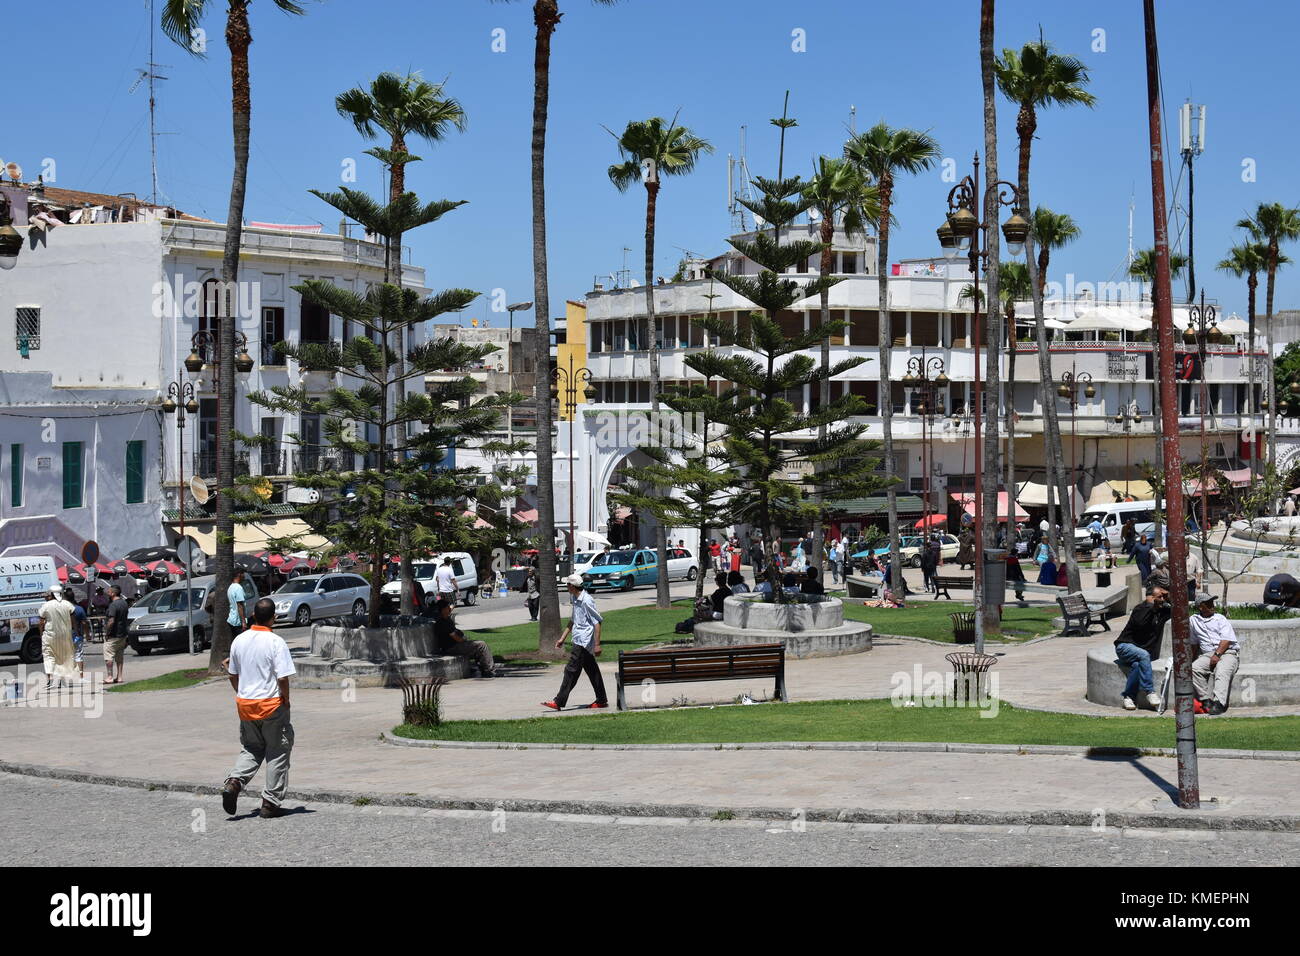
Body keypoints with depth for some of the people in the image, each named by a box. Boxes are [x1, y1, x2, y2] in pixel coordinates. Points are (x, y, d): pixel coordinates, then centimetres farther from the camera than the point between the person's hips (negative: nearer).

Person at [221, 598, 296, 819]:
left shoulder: (239, 641, 3)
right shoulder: (276, 642, -14)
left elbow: (233, 675, 11)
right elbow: (282, 677, -18)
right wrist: (286, 700, -4)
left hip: (245, 704, 5)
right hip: (271, 704, -5)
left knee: (250, 749, 19)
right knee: (277, 752, 8)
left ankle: (234, 782, -7)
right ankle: (271, 803, 9)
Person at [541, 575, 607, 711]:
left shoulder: (587, 601, -17)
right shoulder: (575, 600, 13)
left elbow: (597, 622, -17)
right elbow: (573, 621, 25)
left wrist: (597, 644, -20)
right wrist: (563, 638, 24)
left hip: (583, 642, -10)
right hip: (579, 641, 10)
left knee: (571, 671, -8)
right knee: (592, 671, 12)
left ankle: (559, 702, -8)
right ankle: (602, 700, 17)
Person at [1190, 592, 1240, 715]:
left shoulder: (1220, 619, 10)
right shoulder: (1193, 620, 19)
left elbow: (1227, 640, -3)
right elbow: (1192, 641, 29)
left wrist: (1217, 654, -16)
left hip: (1228, 652, -4)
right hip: (1208, 654, 4)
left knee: (1222, 671, -35)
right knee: (1193, 668, -25)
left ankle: (1219, 703, -49)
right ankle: (1206, 700, -25)